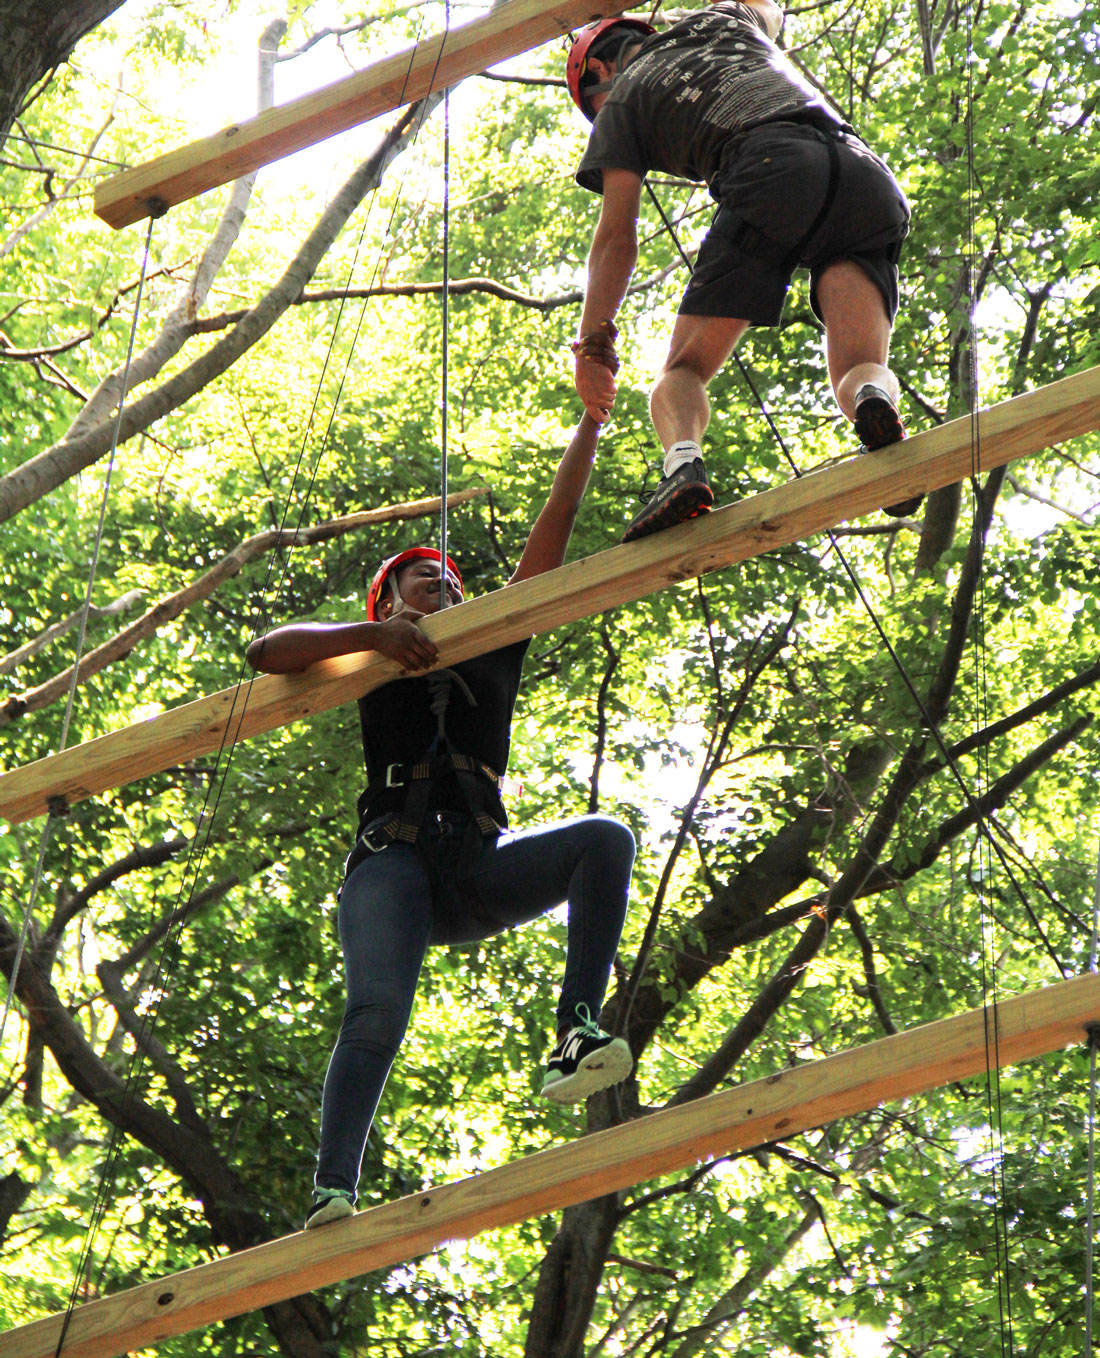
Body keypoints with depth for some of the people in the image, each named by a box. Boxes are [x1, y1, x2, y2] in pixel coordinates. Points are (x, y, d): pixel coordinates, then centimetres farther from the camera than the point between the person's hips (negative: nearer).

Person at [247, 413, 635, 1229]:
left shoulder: (496, 649, 26)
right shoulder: (375, 661, 20)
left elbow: (557, 527, 23)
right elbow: (266, 654, 3)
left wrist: (591, 422, 20)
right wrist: (377, 635, -8)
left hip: (481, 869, 3)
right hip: (394, 862, -3)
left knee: (606, 840, -24)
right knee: (377, 1012, -27)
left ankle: (576, 1037, -36)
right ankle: (331, 1194, -35)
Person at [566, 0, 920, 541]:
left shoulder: (620, 100, 26)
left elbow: (616, 236, 17)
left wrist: (591, 345, 20)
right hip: (865, 169, 4)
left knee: (684, 369, 2)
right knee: (859, 369, -4)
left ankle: (683, 462, -30)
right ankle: (875, 398, -41)